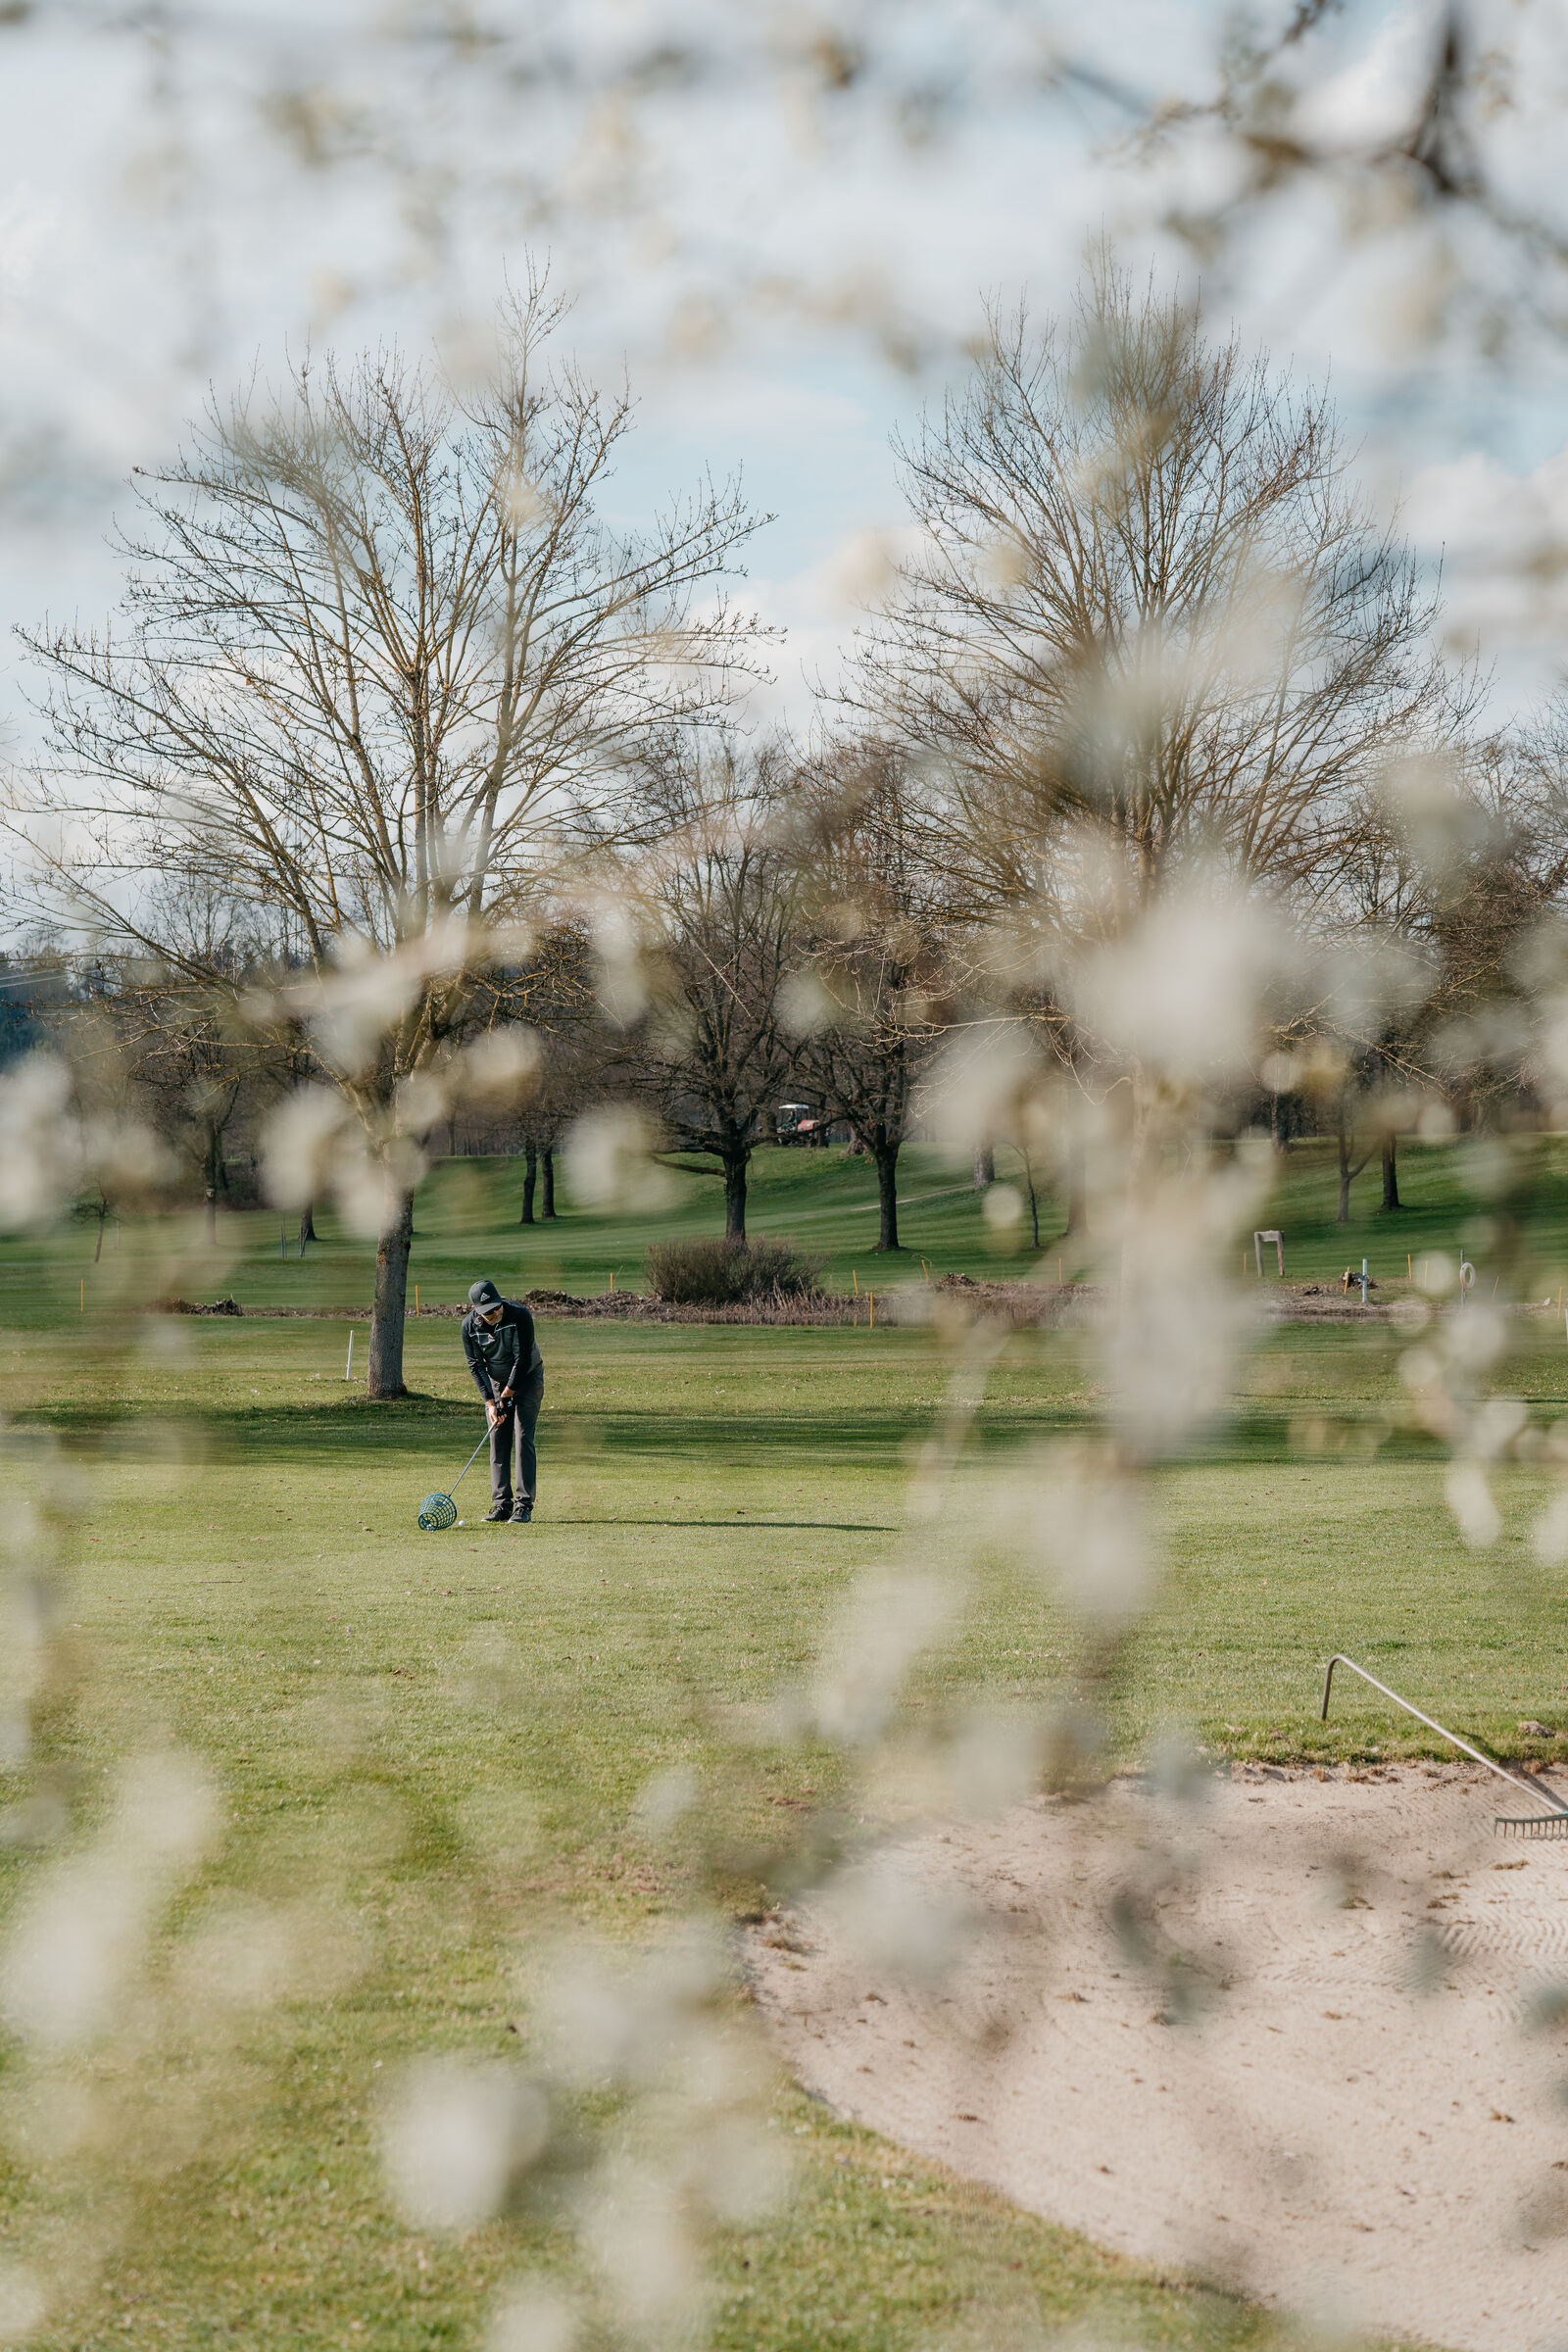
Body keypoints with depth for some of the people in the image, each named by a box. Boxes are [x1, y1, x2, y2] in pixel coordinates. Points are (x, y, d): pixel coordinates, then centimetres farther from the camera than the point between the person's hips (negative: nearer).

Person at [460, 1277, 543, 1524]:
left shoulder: (519, 1315, -25)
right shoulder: (469, 1325, -14)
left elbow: (522, 1358, -22)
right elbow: (475, 1365, -9)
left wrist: (508, 1393, -18)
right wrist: (490, 1401, -16)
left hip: (526, 1378, -4)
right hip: (495, 1382, 4)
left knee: (523, 1439, -12)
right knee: (498, 1442, -2)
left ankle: (524, 1506, -13)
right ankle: (501, 1504, 2)